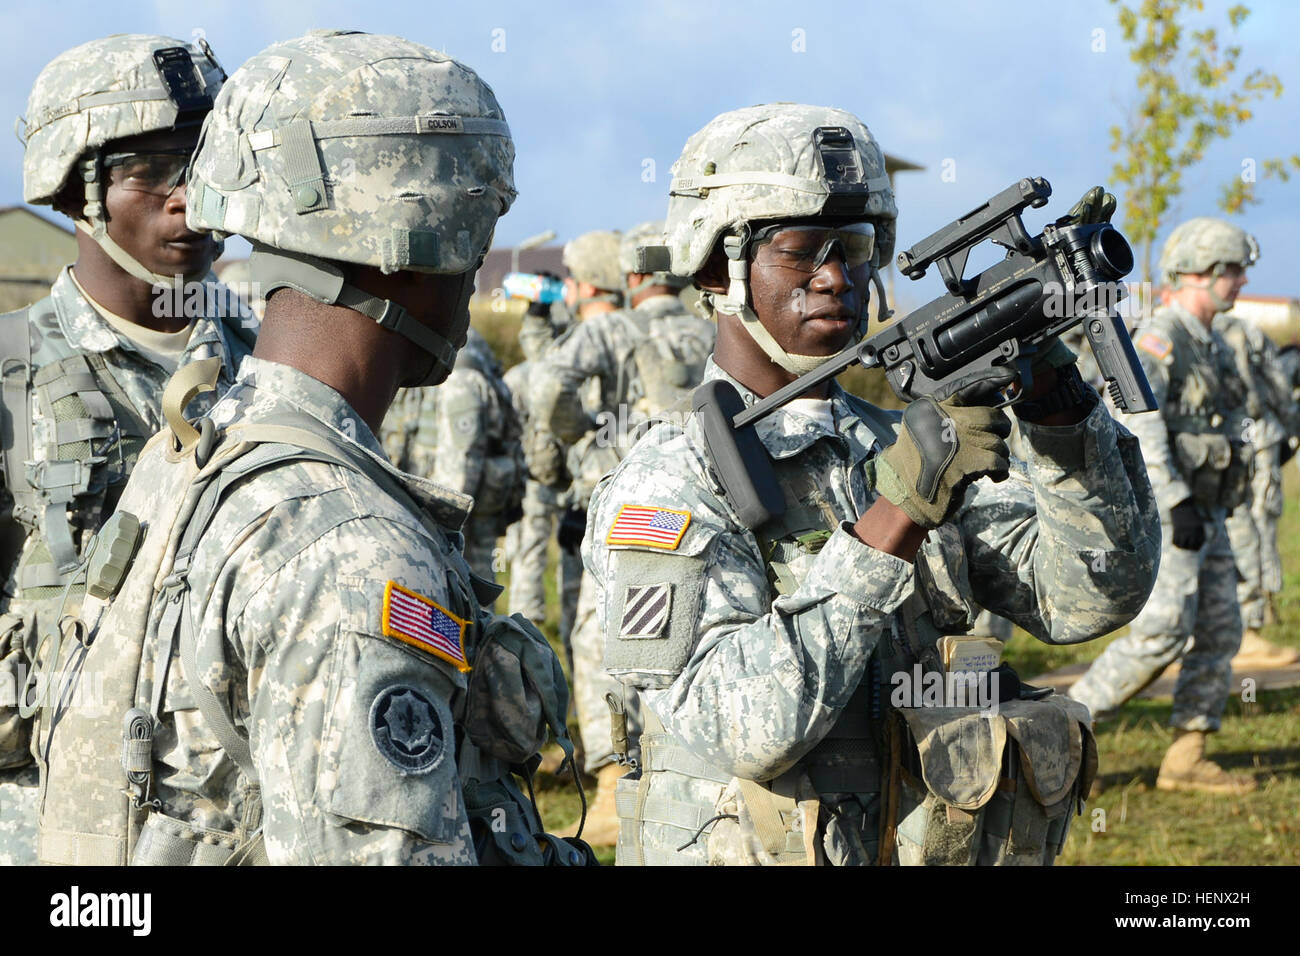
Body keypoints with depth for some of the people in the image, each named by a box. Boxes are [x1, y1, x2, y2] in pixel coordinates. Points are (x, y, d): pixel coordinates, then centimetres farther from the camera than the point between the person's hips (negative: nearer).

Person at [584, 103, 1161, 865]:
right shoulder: (667, 487, -7)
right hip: (754, 850, -4)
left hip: (955, 847, 4)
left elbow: (1092, 597, 0)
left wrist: (1053, 387, -10)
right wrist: (896, 516, -21)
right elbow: (740, 728, -19)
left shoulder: (910, 449, 9)